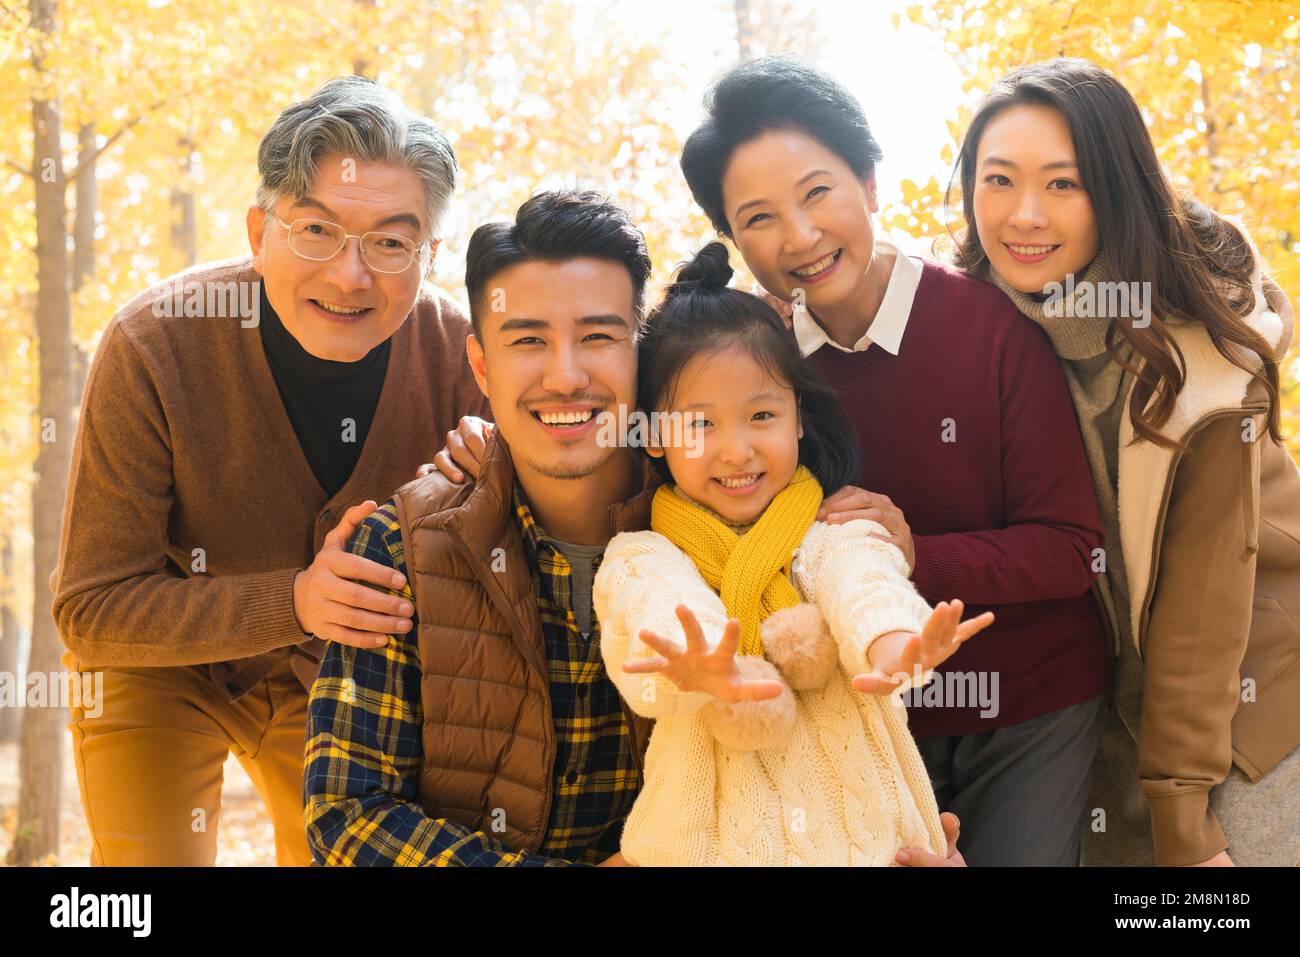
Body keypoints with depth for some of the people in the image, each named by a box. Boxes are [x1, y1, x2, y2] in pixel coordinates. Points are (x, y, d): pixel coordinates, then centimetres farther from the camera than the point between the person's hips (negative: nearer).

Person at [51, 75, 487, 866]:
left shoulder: (456, 356, -23)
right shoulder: (154, 345, -29)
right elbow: (93, 609, -25)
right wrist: (295, 600, -38)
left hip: (328, 679, 3)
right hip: (158, 670, -2)